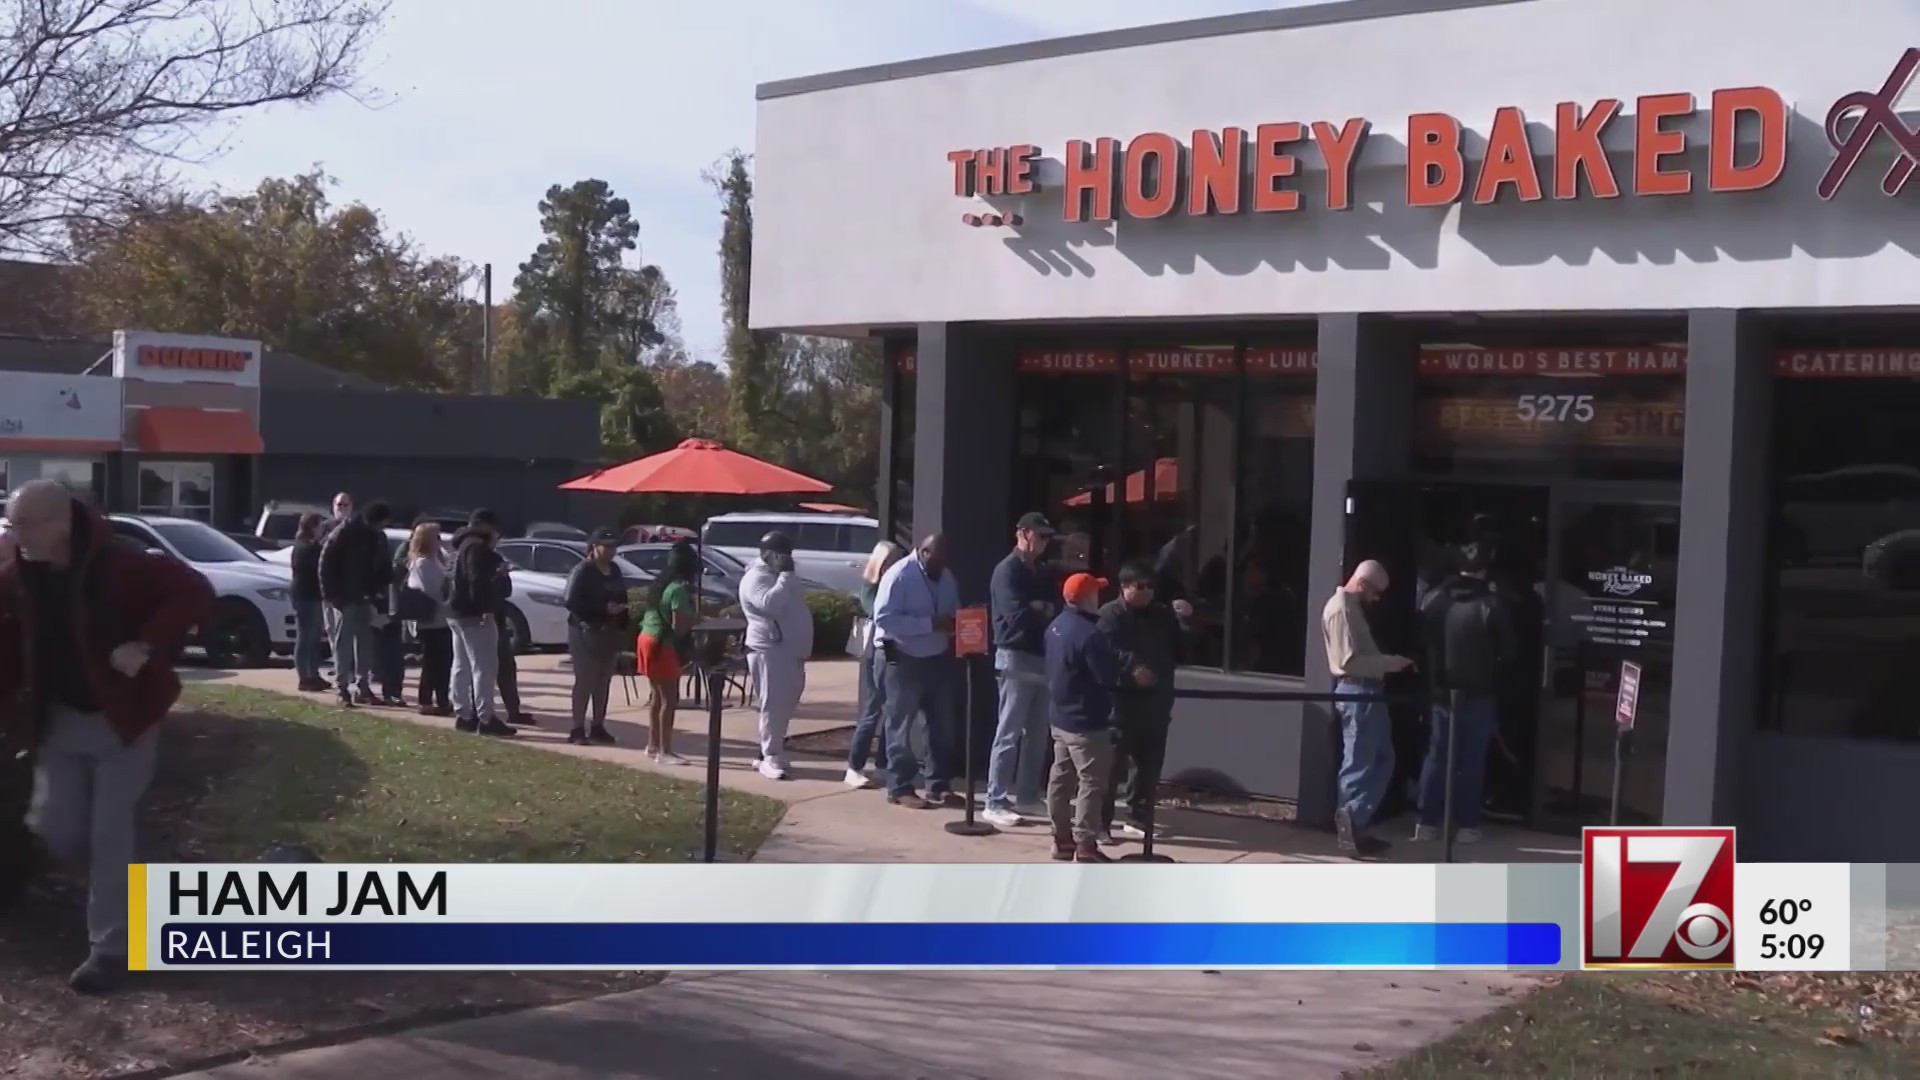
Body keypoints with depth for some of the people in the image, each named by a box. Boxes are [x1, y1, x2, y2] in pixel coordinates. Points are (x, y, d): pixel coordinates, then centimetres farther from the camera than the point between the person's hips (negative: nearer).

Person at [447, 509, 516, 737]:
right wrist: (486, 607, -26)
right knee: (484, 667, -11)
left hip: (457, 611, 11)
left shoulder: (463, 545, 20)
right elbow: (478, 582, -23)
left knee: (462, 667, 13)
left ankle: (463, 714, 17)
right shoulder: (477, 547, -14)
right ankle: (485, 718, -15)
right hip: (474, 614, -11)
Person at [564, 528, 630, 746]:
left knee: (604, 680, 9)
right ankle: (577, 729, -2)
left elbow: (622, 598, 17)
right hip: (585, 631, -7)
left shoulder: (614, 570, 12)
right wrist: (603, 608, -23)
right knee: (584, 680, -6)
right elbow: (572, 602, -17)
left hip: (609, 631, 7)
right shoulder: (583, 571, -10)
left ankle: (598, 727, 17)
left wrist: (622, 628, 5)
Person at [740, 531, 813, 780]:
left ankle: (771, 751, 21)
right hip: (769, 650, -9)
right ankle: (771, 759, -3)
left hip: (790, 650, 10)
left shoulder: (779, 576, 19)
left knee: (786, 703, 12)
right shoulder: (756, 577, -12)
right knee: (773, 705, -8)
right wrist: (786, 575, -22)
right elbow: (770, 605, -29)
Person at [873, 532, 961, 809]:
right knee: (901, 726, 0)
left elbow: (955, 613, 18)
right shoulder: (899, 576, -16)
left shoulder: (946, 577, 7)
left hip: (938, 659, 7)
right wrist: (929, 623, -28)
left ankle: (939, 784, 21)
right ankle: (900, 788, 7)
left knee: (943, 724, 11)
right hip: (905, 660, -7)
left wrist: (953, 625, -8)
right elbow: (884, 618, -24)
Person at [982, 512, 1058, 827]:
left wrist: (1040, 608, -10)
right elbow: (1017, 615, -19)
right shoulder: (1007, 571, -8)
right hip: (1016, 657, -8)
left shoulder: (1044, 572, 17)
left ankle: (1027, 797, 19)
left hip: (1043, 656, 8)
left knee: (1037, 733, 11)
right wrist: (1045, 611, -3)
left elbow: (1058, 607, 9)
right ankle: (995, 803, -1)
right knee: (1009, 733, -5)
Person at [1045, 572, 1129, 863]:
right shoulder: (1089, 634, -24)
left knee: (1062, 778, 14)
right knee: (1092, 782, -4)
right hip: (1086, 721, -10)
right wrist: (1132, 676, -1)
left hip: (1060, 717, 10)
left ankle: (1063, 838, 22)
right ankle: (1085, 845, -4)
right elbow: (1109, 677, -22)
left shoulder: (1056, 625, 7)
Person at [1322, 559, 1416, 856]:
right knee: (1359, 763, -6)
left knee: (1382, 759, 13)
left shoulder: (1353, 606, 18)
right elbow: (1350, 661, -21)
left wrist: (1387, 663, 10)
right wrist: (1388, 663, -17)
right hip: (1356, 693, -10)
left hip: (1367, 692, 10)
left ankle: (1354, 823, 15)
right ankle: (1351, 823, -3)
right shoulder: (1341, 609, -15)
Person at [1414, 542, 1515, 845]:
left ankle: (1427, 822, 9)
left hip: (1441, 692, 4)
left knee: (1436, 756, 10)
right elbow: (1510, 652, -7)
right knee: (1472, 760, 4)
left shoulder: (1434, 599, 1)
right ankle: (1466, 825, 7)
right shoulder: (1490, 604, -13)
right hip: (1478, 695, -4)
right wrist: (1495, 676, 12)